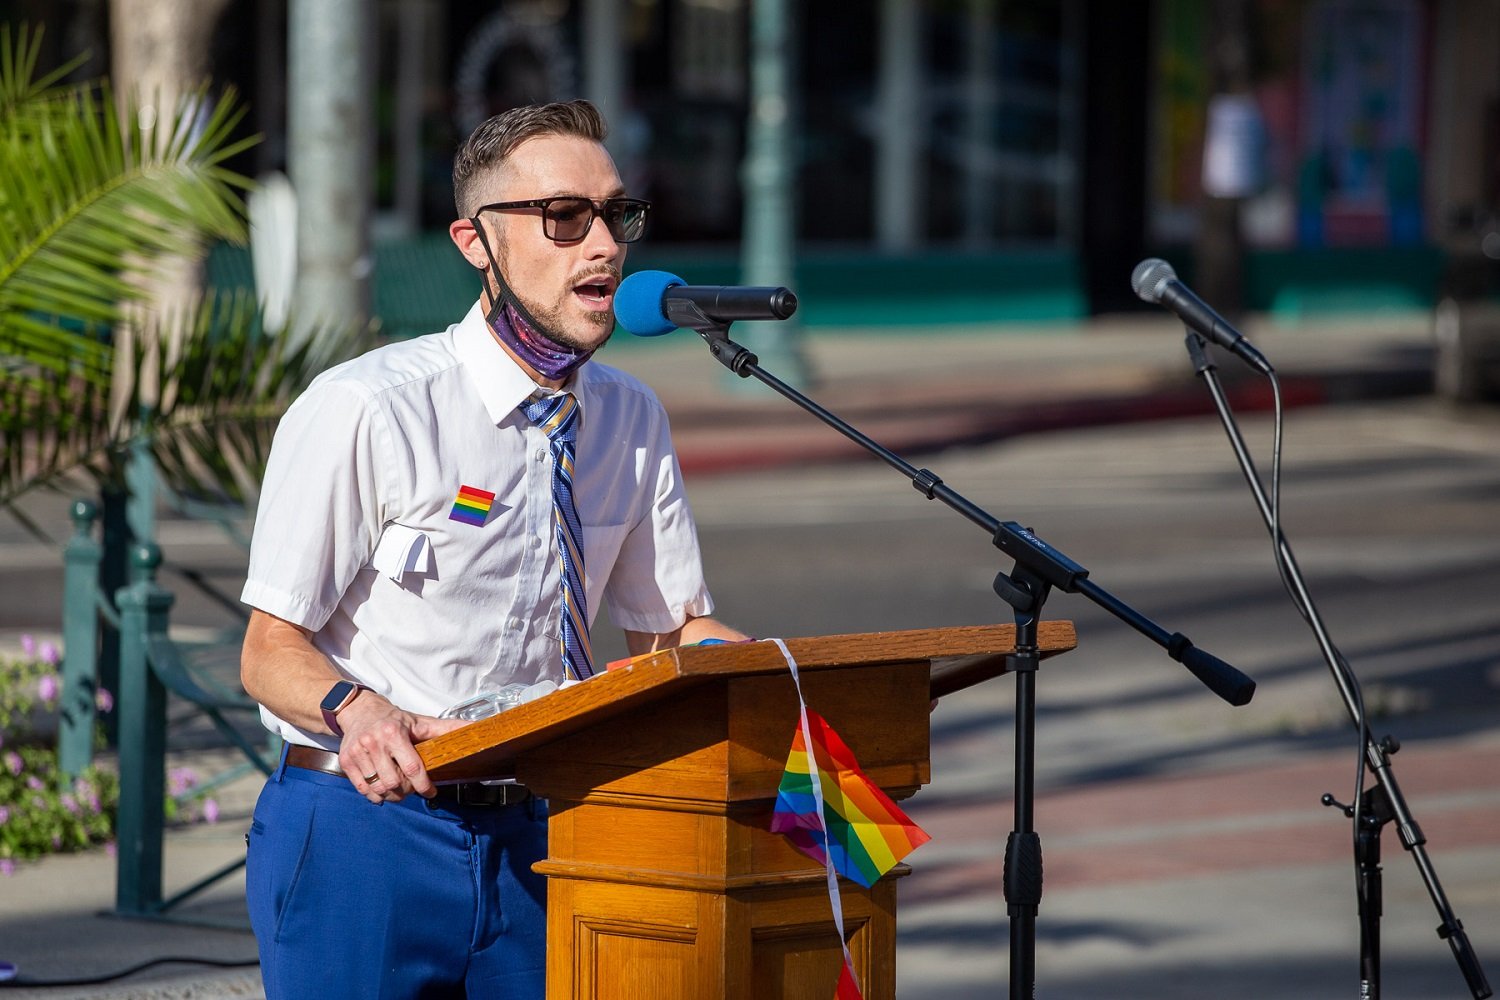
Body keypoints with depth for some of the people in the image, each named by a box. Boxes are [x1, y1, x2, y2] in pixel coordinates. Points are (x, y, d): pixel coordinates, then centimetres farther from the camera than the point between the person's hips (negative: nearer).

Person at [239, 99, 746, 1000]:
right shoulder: (363, 410, -13)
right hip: (363, 830, -5)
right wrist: (358, 711, -33)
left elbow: (671, 632, 13)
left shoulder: (631, 419, 7)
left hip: (530, 840, 5)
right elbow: (273, 650, -11)